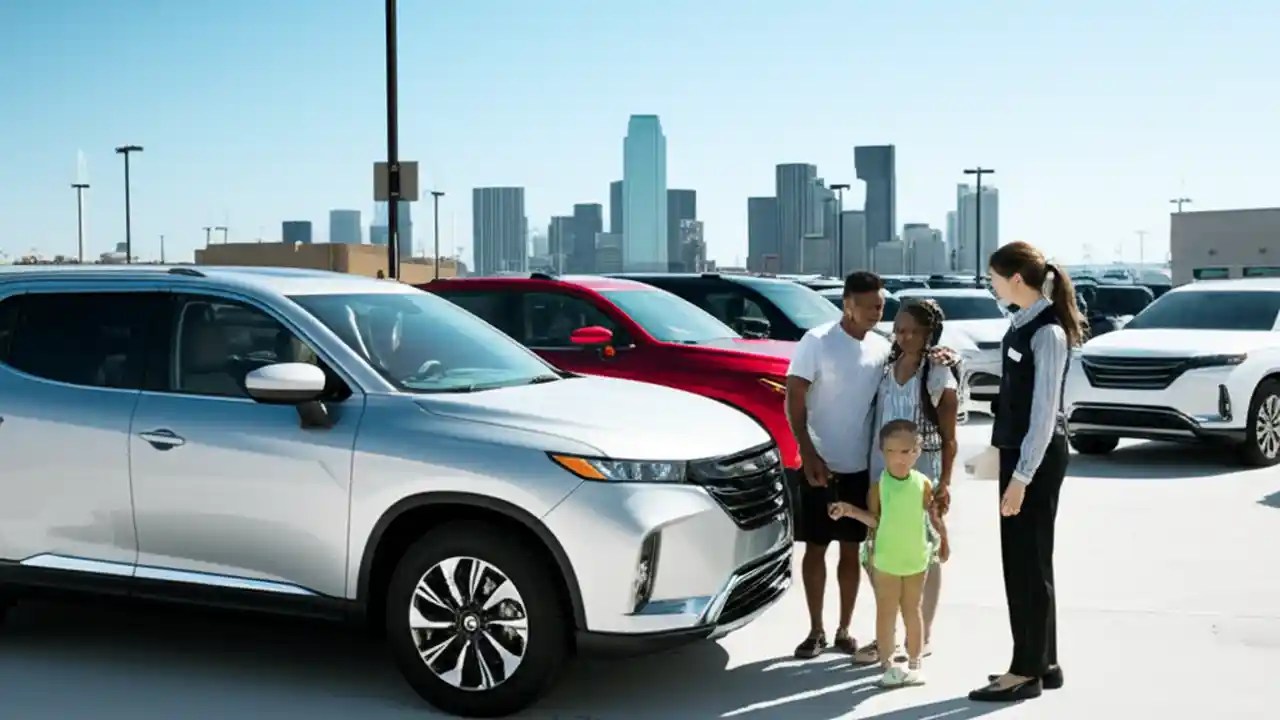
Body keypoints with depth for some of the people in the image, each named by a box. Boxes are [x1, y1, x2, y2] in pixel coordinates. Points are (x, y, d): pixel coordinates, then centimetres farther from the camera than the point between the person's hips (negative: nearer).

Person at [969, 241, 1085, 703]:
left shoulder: (1048, 332, -19)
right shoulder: (1023, 322, 8)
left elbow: (1044, 412, -21)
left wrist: (1021, 476, -21)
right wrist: (1002, 455, 17)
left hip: (1037, 457, -9)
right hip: (1017, 451, 9)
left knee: (1028, 561, -1)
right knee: (1022, 559, 15)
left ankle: (1027, 672, 10)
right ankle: (1043, 664, 26)